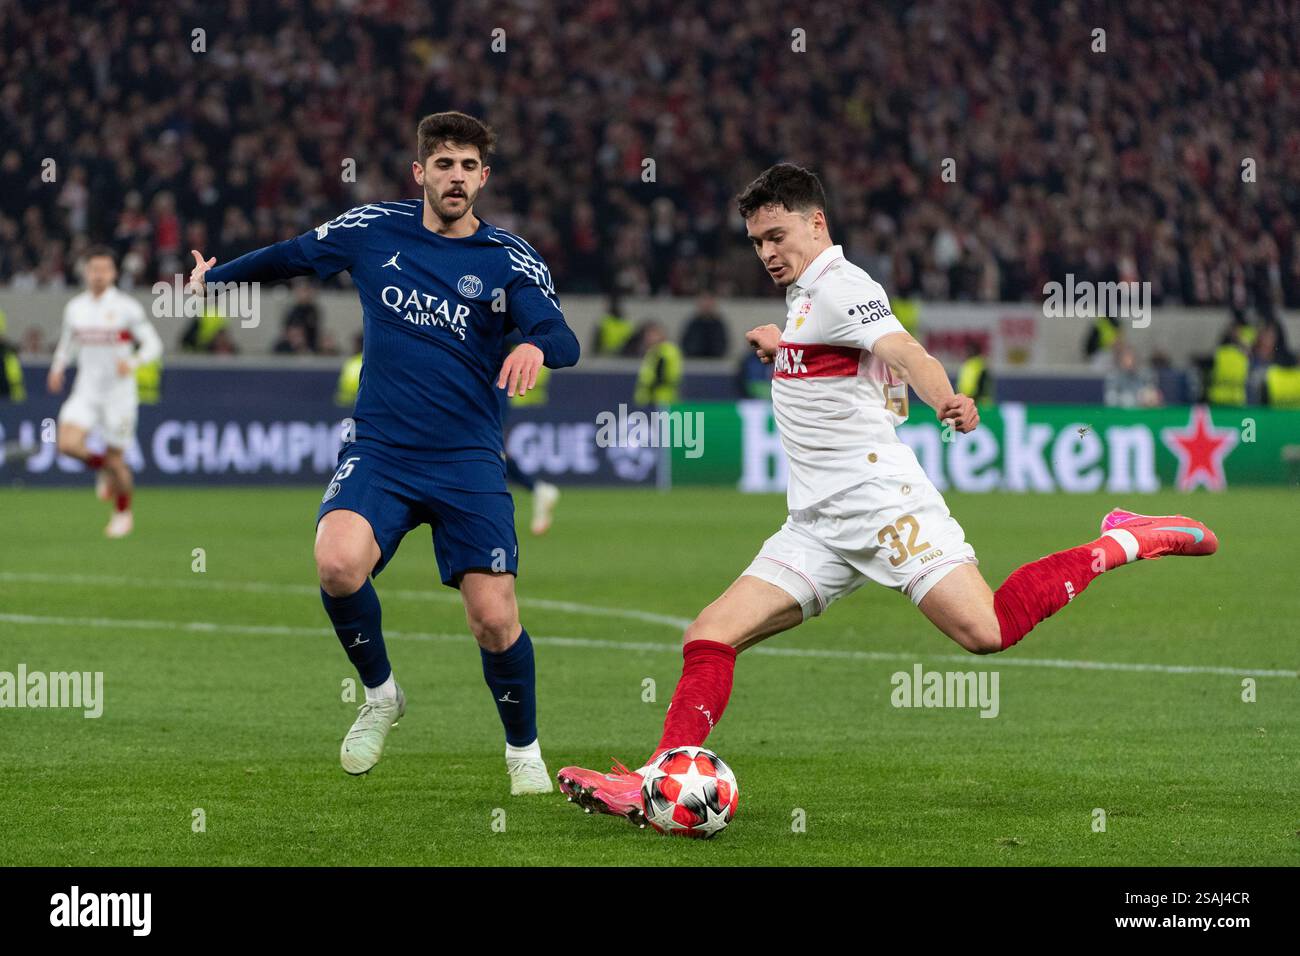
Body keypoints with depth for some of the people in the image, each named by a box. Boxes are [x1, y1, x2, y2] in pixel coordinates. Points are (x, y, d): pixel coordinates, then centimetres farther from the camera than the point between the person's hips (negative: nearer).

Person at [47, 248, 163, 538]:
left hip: (119, 393, -3)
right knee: (68, 443, -19)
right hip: (86, 391, 3)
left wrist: (133, 362, -25)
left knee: (115, 459, 1)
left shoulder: (127, 307, -8)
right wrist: (58, 368, 8)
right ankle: (103, 467, 14)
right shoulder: (75, 307, 6)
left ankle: (123, 514, 27)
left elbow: (153, 345, -7)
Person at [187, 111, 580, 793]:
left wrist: (535, 345, -39)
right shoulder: (371, 230, 4)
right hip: (378, 450, 1)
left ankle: (523, 750, 18)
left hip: (468, 462, -1)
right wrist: (214, 278, 34)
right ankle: (380, 695, 1)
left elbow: (562, 341, -15)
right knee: (337, 564, -27)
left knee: (494, 620, -10)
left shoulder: (508, 259, -2)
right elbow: (290, 256, 21)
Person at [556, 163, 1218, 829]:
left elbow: (905, 354, -26)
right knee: (709, 638, -3)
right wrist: (784, 348, 31)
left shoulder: (839, 287, -6)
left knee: (985, 631, -22)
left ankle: (1121, 544, -5)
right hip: (817, 528, 9)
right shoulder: (805, 295, 23)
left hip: (877, 497, -9)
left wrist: (946, 400, -46)